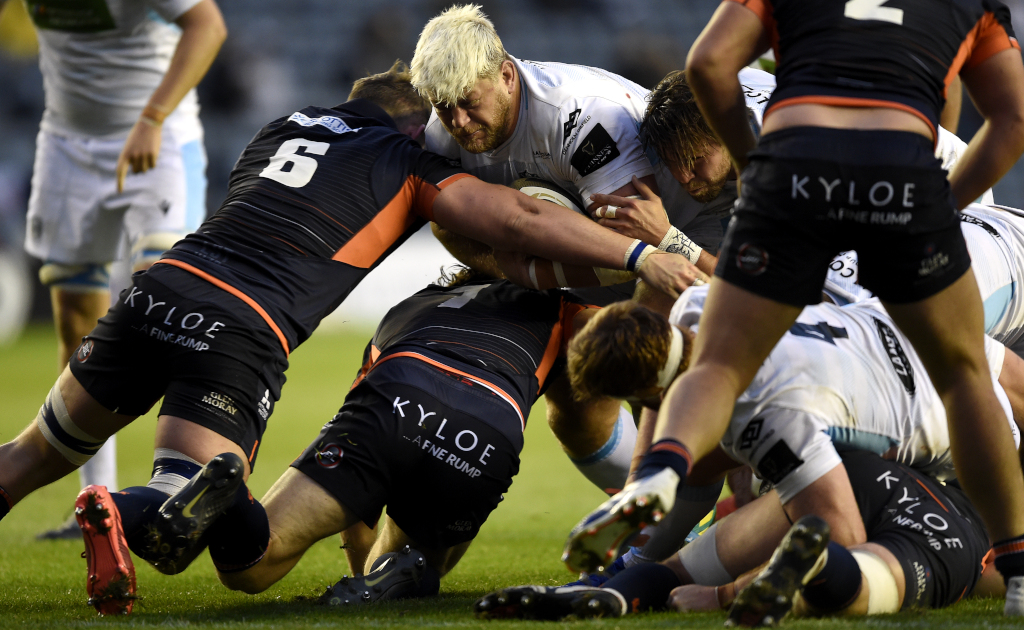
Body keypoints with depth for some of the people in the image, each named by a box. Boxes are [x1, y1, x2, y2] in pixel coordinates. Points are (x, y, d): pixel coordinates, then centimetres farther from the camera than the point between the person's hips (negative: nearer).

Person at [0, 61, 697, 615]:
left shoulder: (286, 126, 28)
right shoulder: (410, 165, 13)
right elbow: (514, 219, 3)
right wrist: (637, 254, 7)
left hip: (163, 284, 5)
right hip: (247, 336, -5)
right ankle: (121, 515, -36)